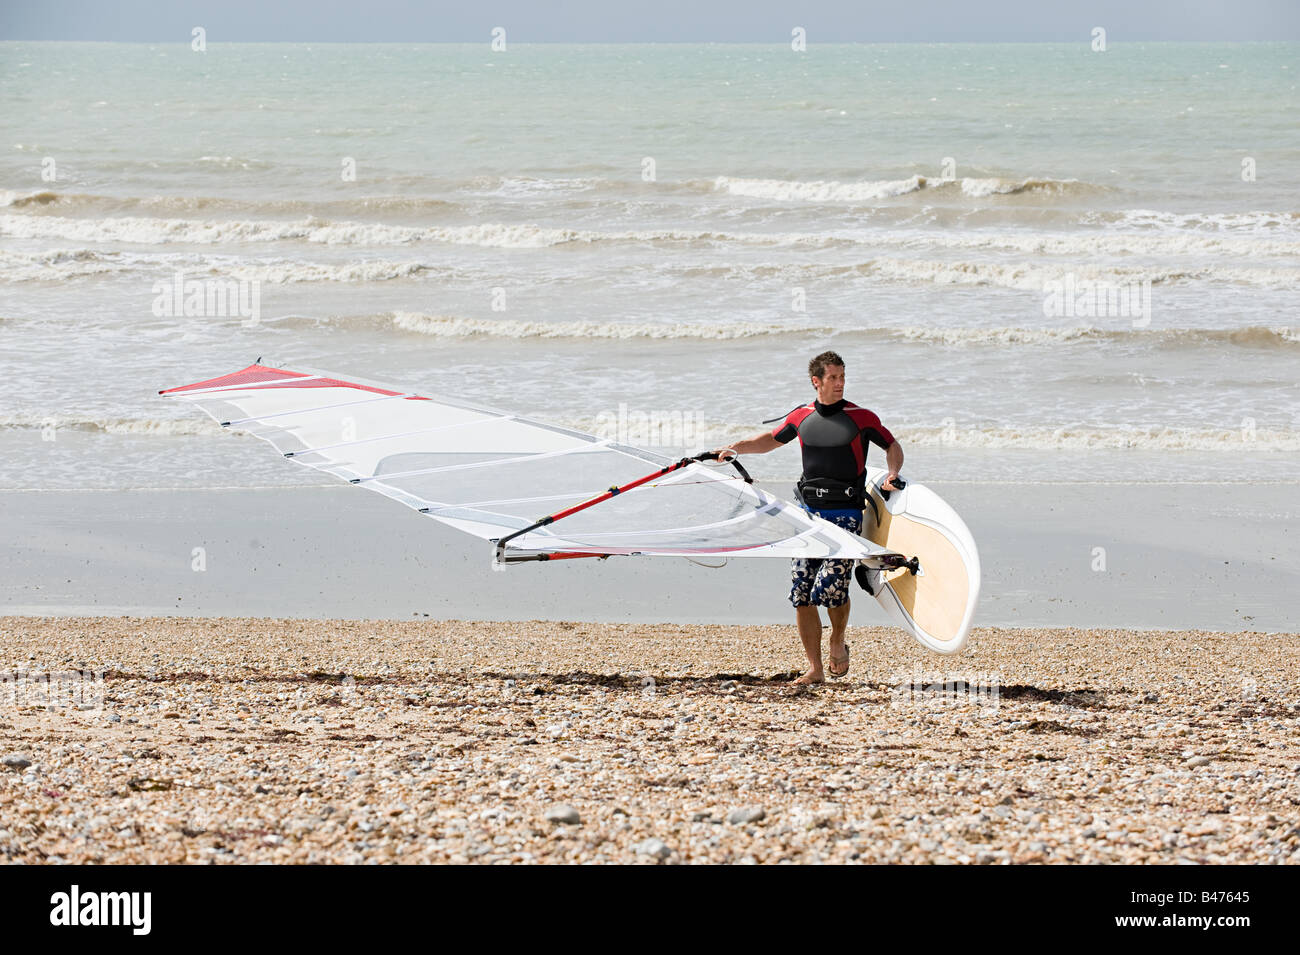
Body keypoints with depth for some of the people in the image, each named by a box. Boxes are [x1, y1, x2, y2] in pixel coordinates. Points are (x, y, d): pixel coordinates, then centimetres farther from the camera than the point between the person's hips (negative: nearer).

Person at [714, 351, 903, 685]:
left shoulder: (860, 418, -3)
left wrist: (892, 475, -10)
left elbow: (892, 446, 9)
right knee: (801, 592, -1)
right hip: (810, 511, 4)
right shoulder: (802, 417, 7)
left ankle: (838, 640, 17)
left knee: (830, 587, -15)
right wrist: (735, 448, 8)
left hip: (845, 514, -4)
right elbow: (770, 440, 22)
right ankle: (814, 669, 7)